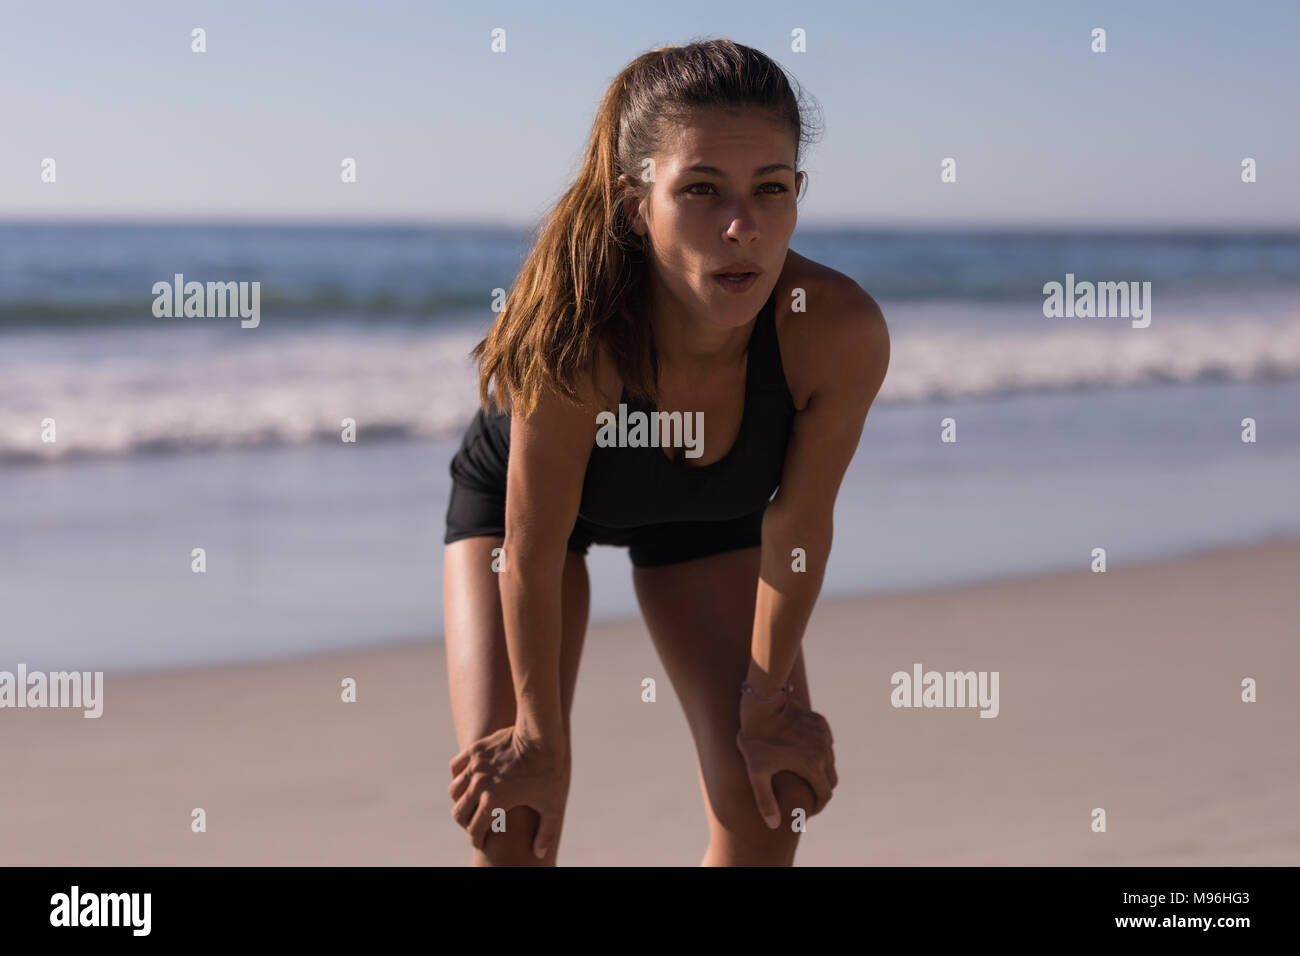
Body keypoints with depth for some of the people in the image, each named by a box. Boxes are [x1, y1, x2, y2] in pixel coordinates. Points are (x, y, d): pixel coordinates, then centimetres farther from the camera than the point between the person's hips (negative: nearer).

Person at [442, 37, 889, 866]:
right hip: (518, 491, -2)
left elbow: (797, 523, -19)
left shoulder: (841, 331, -38)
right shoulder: (575, 328, -44)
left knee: (772, 807, -1)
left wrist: (767, 697, -8)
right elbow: (535, 545, -29)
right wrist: (540, 736, -19)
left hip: (710, 510, 2)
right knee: (510, 824, -10)